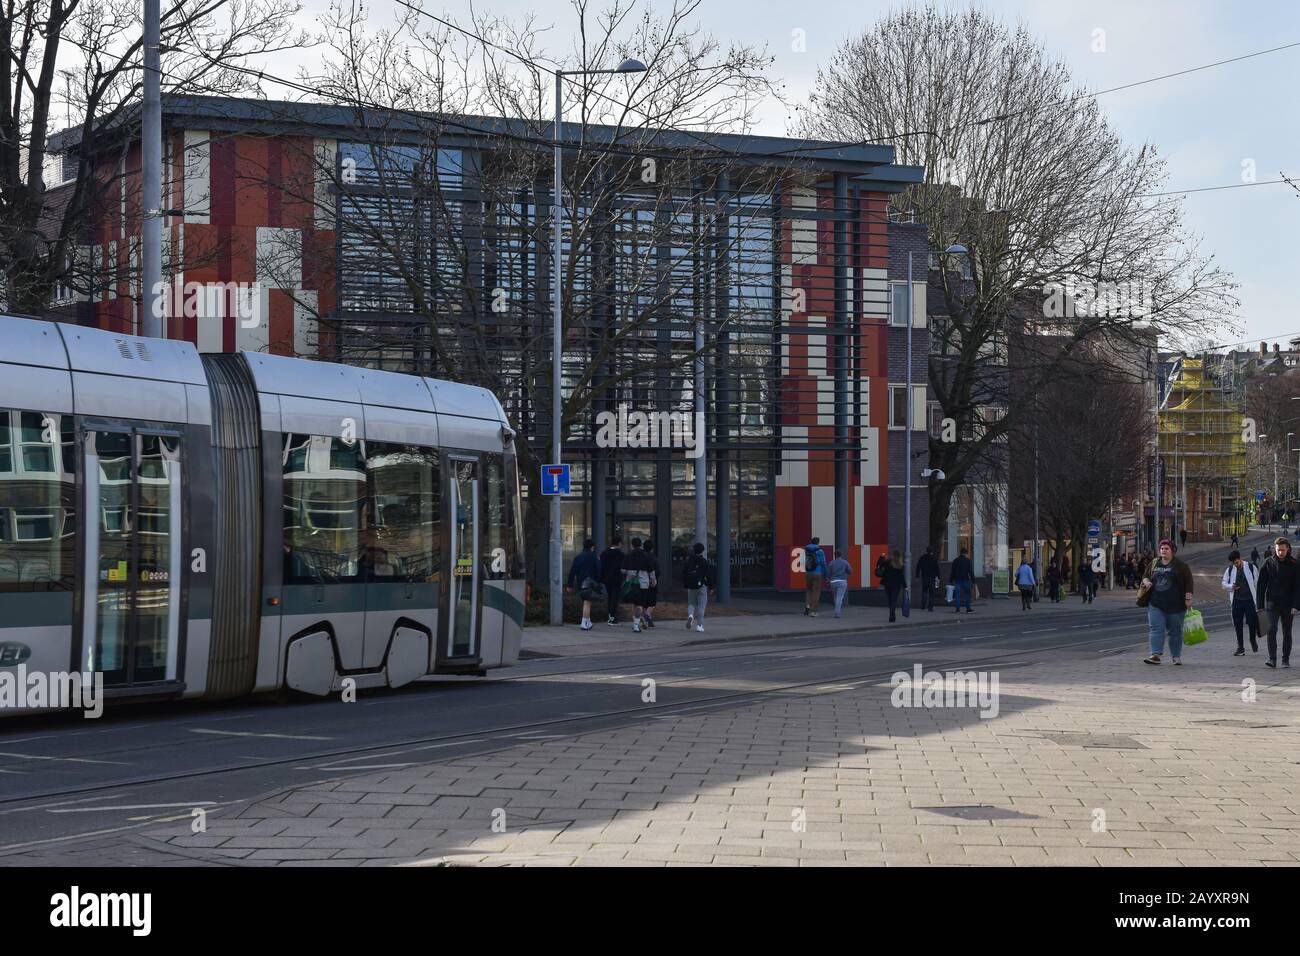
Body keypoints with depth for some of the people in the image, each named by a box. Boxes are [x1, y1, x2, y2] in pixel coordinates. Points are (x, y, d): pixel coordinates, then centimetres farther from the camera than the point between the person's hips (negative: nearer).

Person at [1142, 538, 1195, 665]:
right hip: (1156, 604, 3)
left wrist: (1188, 598, -11)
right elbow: (1145, 576, 23)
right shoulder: (1154, 565, 12)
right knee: (1156, 628, -9)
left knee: (1175, 631, 6)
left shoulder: (1181, 566, 0)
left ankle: (1176, 656, 18)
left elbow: (1188, 583, -3)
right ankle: (1156, 655, -15)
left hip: (1175, 604, -3)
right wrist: (1146, 581, 0)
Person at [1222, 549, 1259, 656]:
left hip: (1249, 600, -2)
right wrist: (1231, 586, -11)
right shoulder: (1230, 570, 5)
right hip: (1236, 601, 2)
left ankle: (1253, 640, 25)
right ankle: (1240, 647, 14)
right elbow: (1224, 583, 11)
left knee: (1252, 622, -4)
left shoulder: (1251, 568, -2)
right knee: (1237, 624, 4)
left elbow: (1257, 583, 4)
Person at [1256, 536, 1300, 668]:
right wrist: (1259, 604, -1)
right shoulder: (1268, 562, 0)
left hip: (1287, 604, 0)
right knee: (1271, 629, -13)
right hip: (1272, 602, 0)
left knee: (1287, 632, 8)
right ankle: (1272, 658, -14)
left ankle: (1286, 659, 18)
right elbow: (1260, 584, 3)